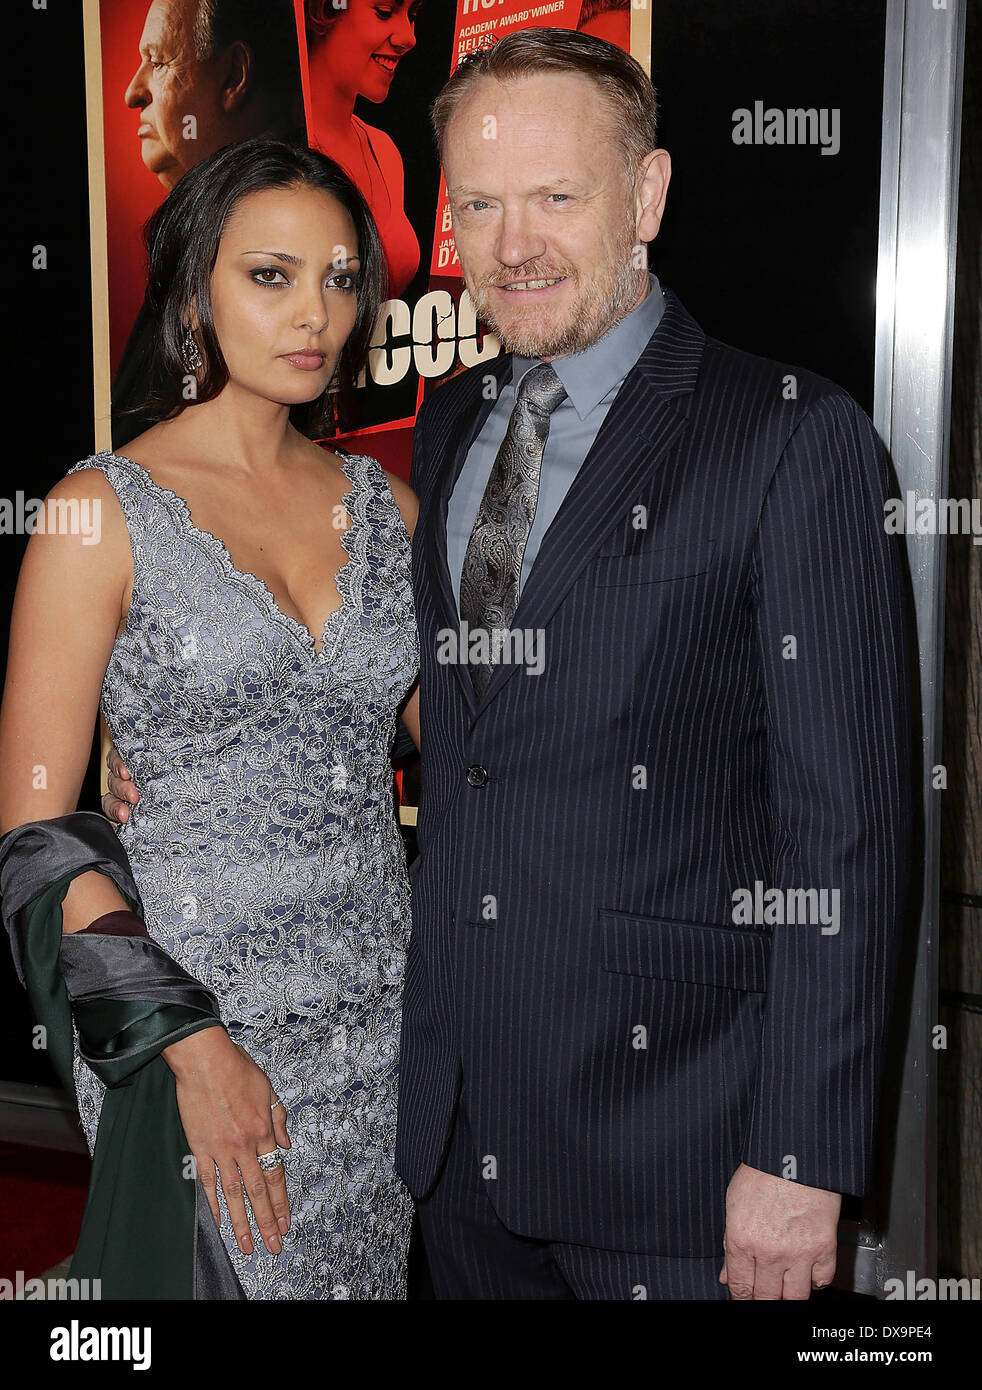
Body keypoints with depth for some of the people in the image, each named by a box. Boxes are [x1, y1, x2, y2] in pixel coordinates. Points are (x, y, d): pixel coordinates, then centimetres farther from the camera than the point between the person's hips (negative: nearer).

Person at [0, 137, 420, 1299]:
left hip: (385, 1015, 5)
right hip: (188, 1013, -4)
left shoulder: (383, 502, 7)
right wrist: (192, 1046, -15)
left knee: (372, 1274, 14)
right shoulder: (106, 510, -8)